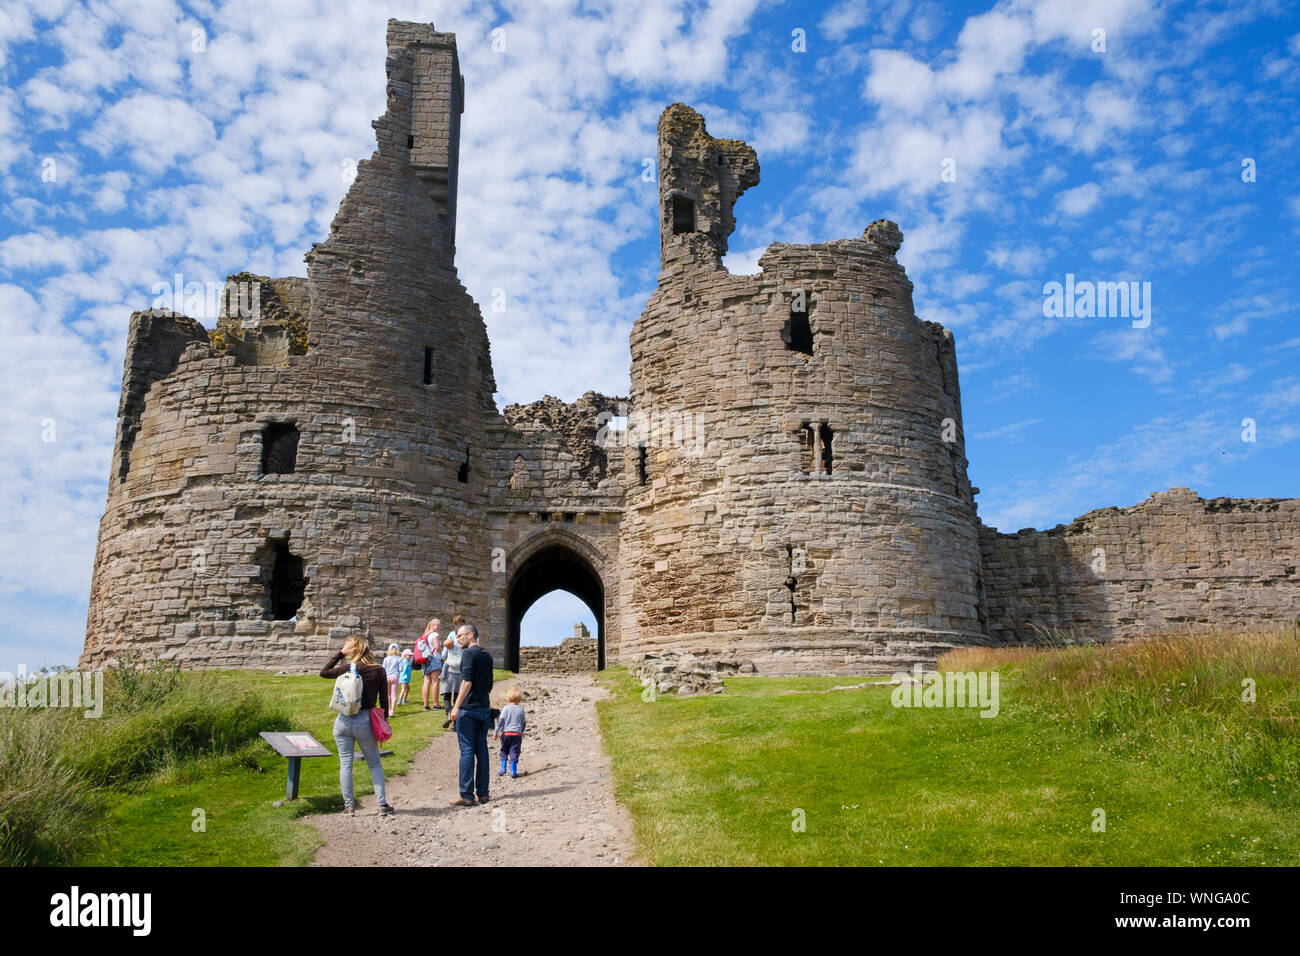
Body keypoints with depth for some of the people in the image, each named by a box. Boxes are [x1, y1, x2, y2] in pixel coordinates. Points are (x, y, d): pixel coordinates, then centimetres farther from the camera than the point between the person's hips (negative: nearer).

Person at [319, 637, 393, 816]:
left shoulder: (347, 668, -6)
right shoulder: (379, 671, -2)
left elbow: (323, 672, 11)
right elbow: (384, 701, 0)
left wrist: (340, 654, 9)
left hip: (343, 721, 0)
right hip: (365, 721, 1)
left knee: (345, 764, 9)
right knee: (374, 764, 13)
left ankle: (349, 806, 12)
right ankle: (382, 804, 8)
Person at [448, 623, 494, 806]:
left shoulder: (469, 654, -9)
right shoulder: (487, 656, 14)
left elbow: (467, 682, -19)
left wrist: (457, 706, -19)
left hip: (468, 709, -7)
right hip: (484, 708, 7)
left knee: (467, 750, -4)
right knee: (482, 750, 9)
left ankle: (467, 796, -4)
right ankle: (483, 793, 11)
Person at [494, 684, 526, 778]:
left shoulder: (506, 708, -1)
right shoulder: (521, 710, 2)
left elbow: (501, 720, -5)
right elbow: (524, 723, 9)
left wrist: (496, 732, -1)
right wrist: (522, 732, 27)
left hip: (506, 733, 0)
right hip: (517, 733, 0)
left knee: (504, 751, 16)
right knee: (514, 752, 3)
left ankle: (503, 768, 14)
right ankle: (513, 771, 0)